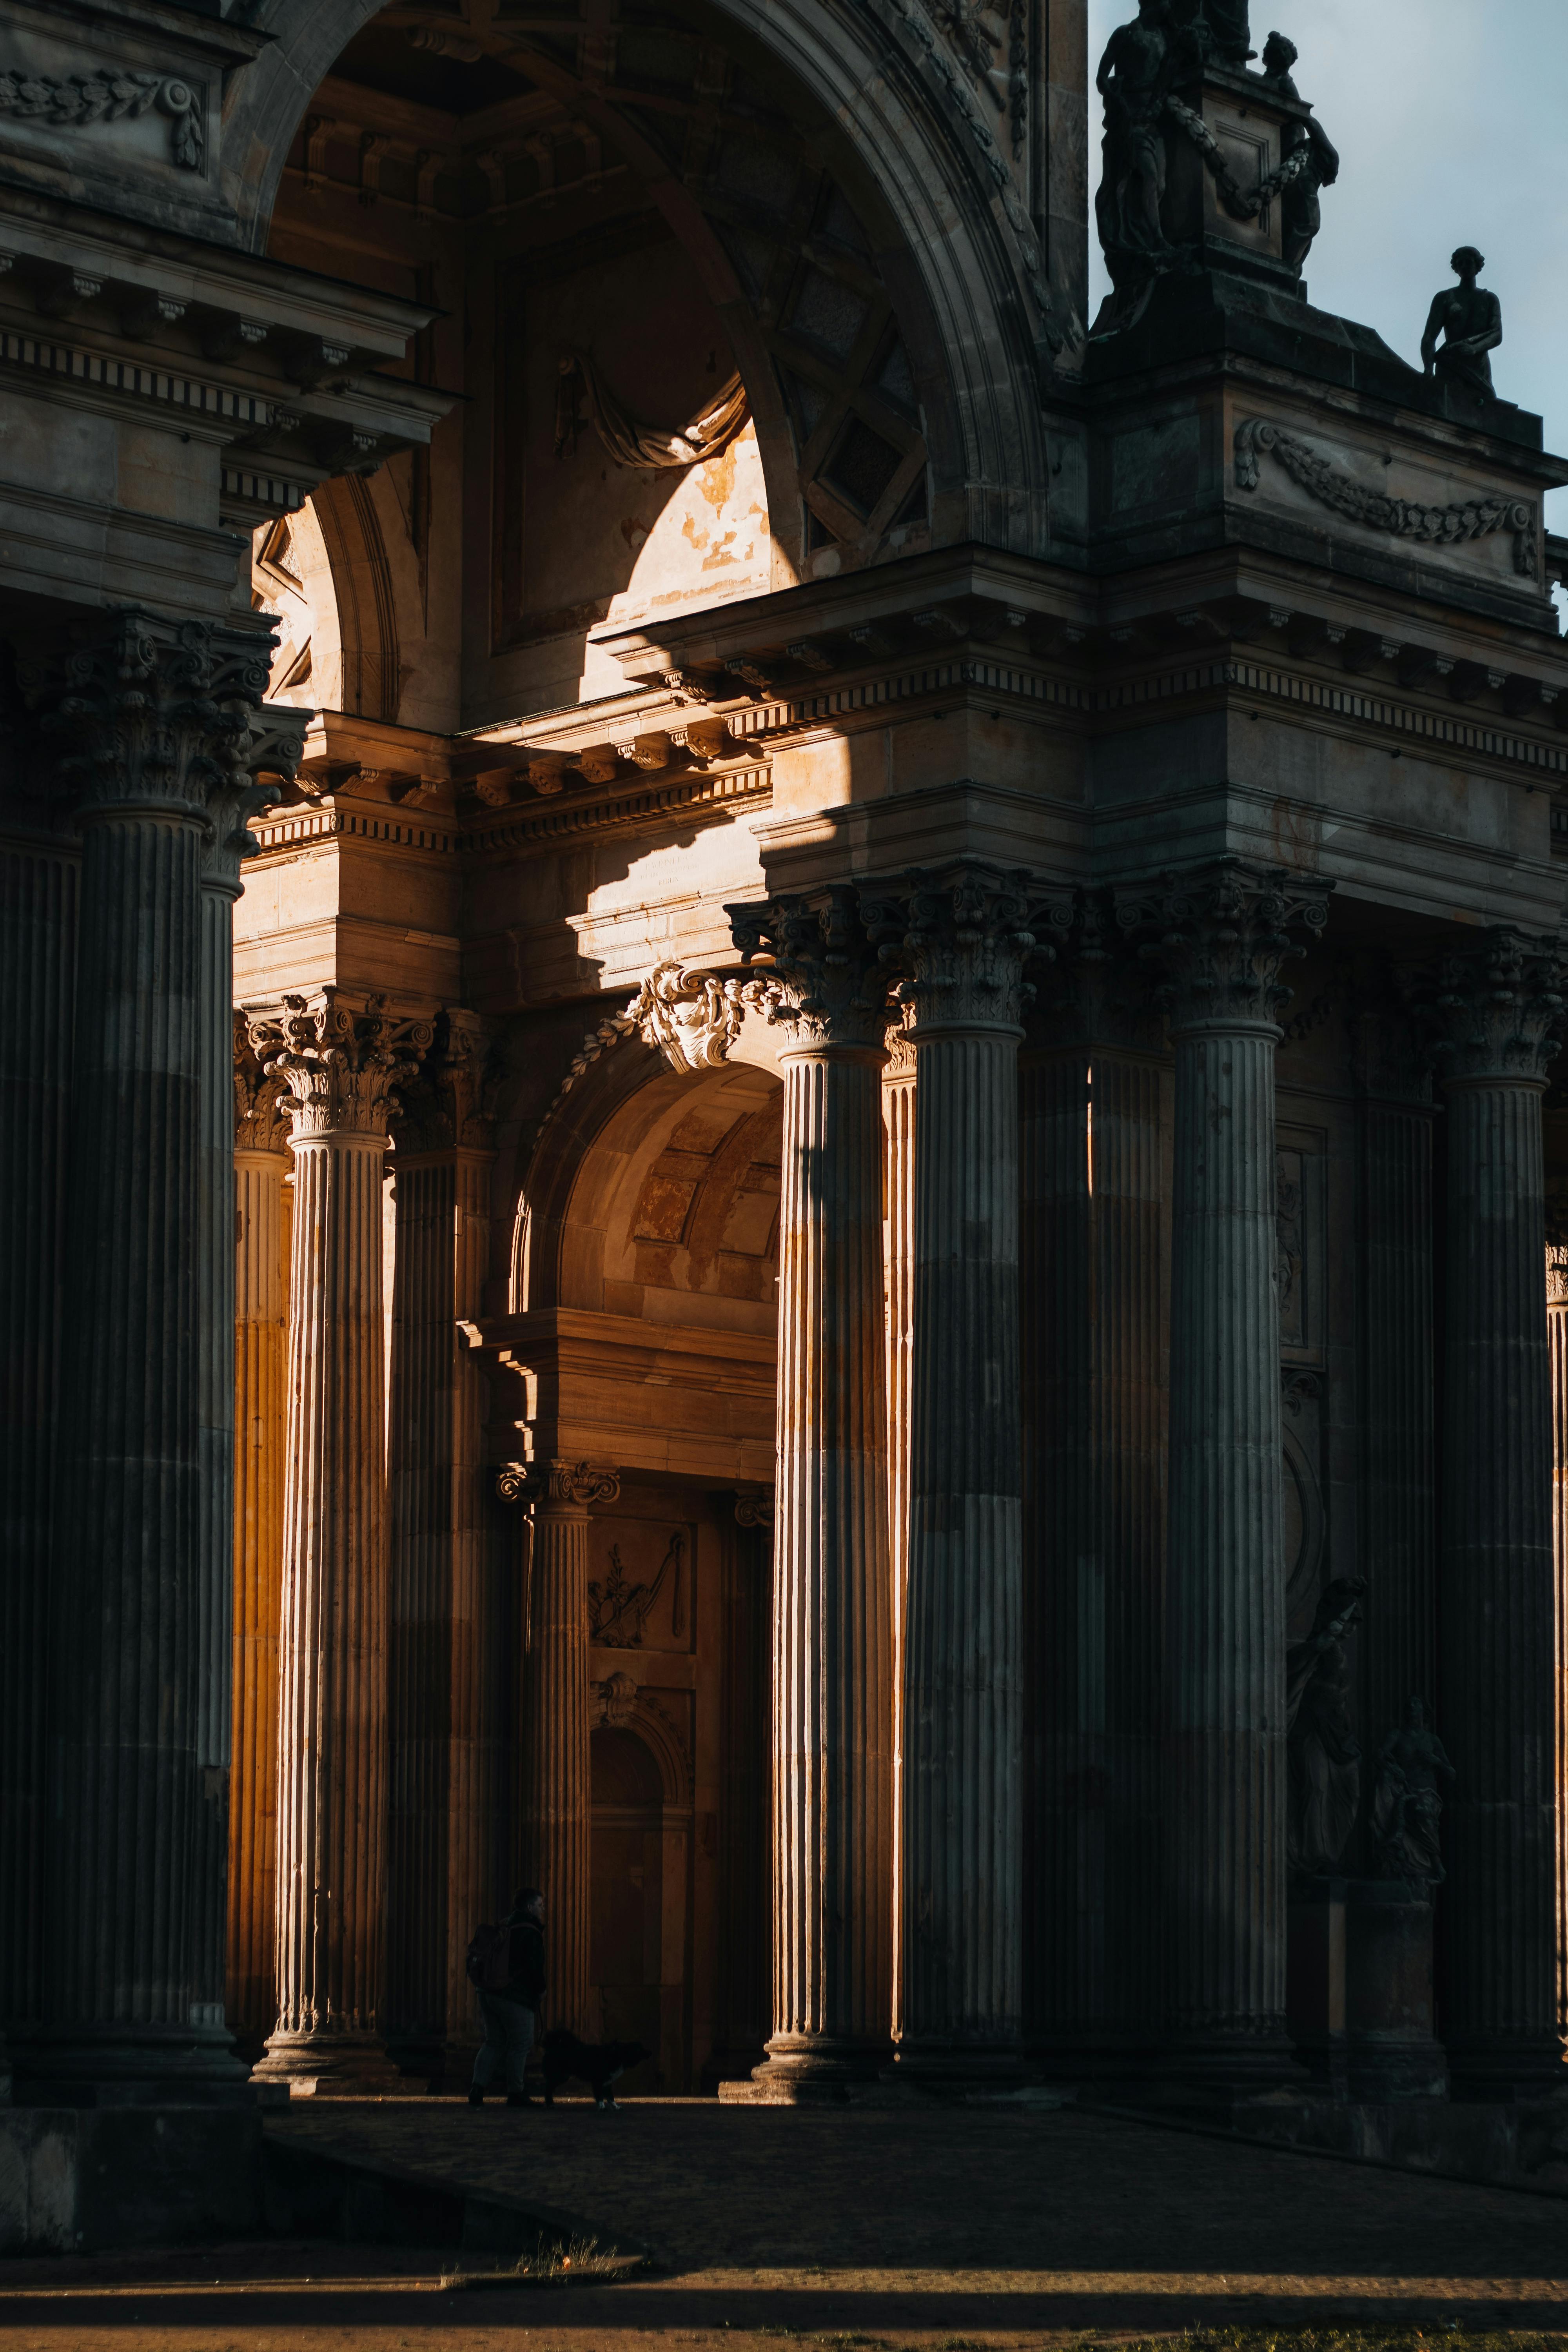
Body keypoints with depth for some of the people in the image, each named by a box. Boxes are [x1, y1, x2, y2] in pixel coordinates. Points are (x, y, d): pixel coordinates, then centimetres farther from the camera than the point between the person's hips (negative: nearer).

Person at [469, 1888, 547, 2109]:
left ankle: (478, 2087, -1)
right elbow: (534, 1966, -17)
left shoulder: (504, 1927, 15)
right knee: (520, 2045, 3)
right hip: (516, 1997, -8)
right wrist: (540, 1989, -1)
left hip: (489, 1994, 8)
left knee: (493, 2043, 13)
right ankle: (516, 2094, 6)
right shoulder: (530, 1932, -12)